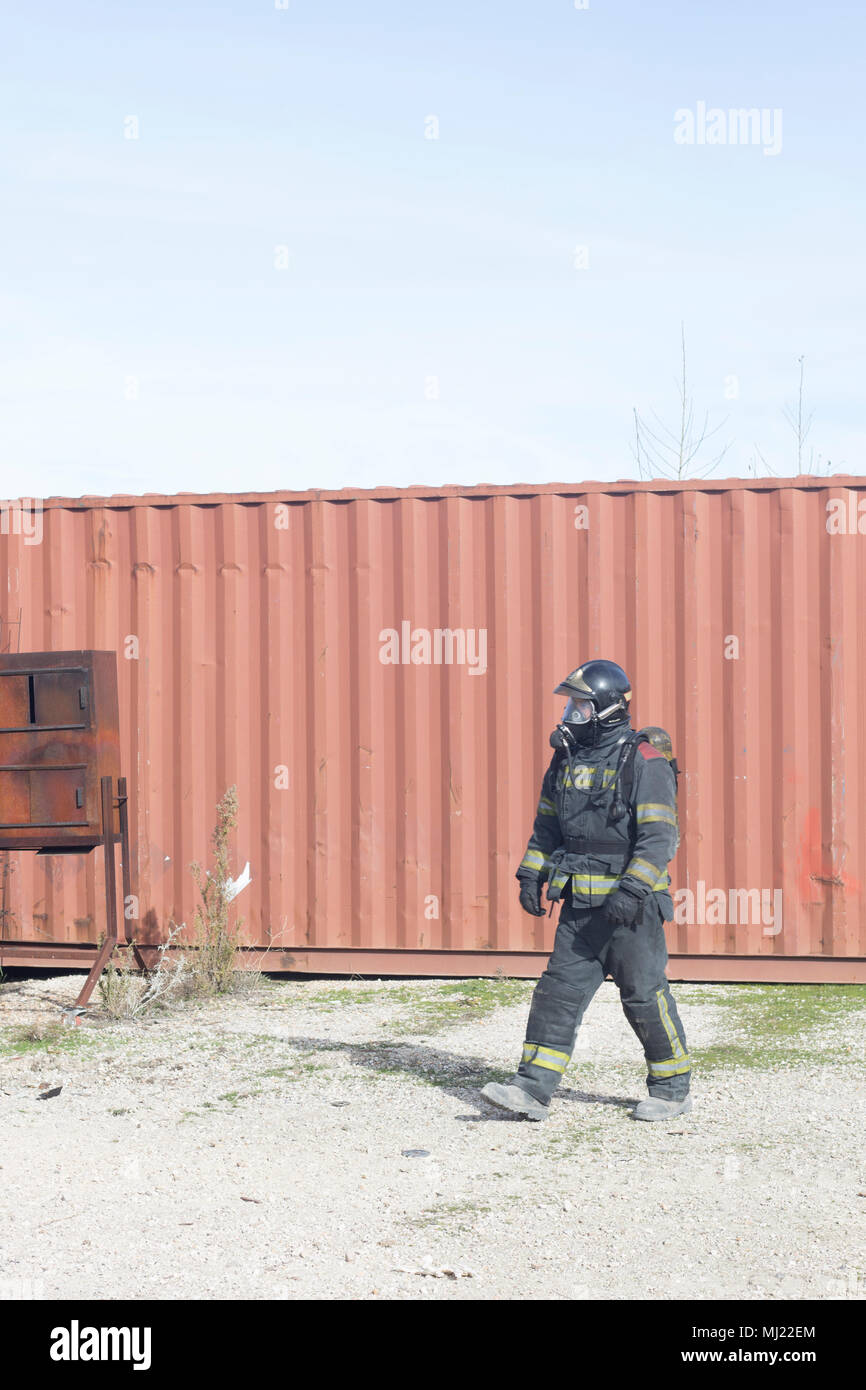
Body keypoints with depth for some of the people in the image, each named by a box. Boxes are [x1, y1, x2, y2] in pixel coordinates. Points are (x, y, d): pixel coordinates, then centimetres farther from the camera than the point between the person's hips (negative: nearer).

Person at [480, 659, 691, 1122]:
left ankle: (672, 1089, 18)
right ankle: (533, 1089, 3)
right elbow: (547, 824, 19)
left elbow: (659, 836, -18)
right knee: (560, 988, 2)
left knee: (644, 994, 2)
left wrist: (631, 889, -26)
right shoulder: (567, 759, 10)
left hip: (632, 904, -6)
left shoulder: (645, 763, -12)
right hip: (580, 904, 7)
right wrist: (531, 875, 10)